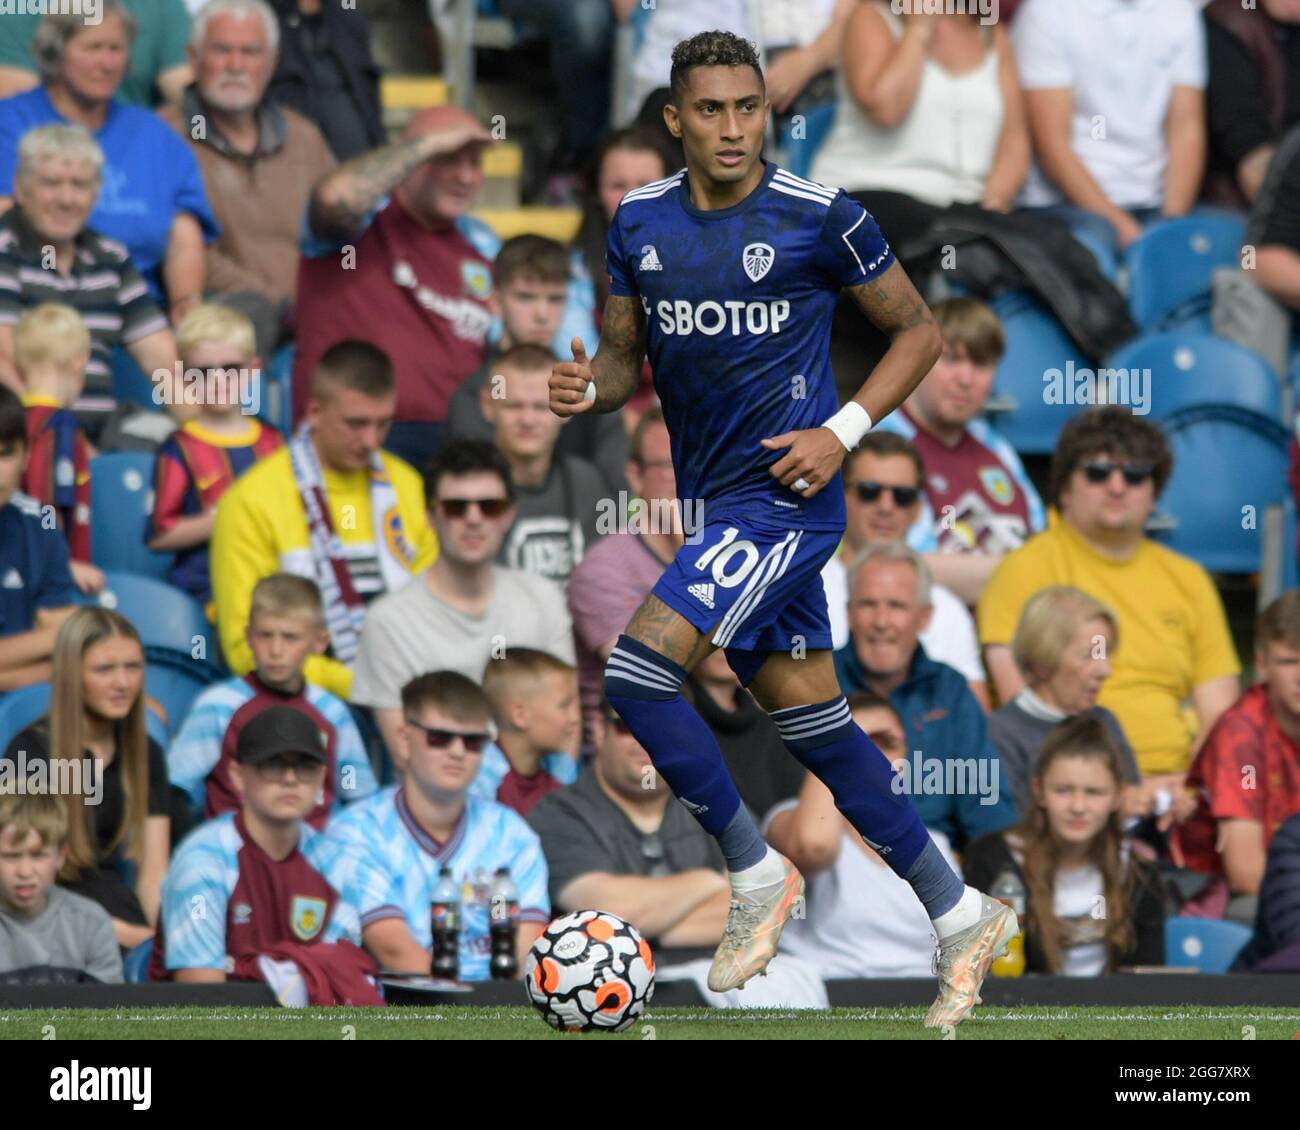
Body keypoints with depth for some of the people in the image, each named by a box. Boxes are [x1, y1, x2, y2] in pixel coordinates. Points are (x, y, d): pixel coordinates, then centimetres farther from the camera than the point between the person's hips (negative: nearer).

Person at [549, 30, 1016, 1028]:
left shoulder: (820, 217, -10)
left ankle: (754, 873, -4)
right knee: (808, 720, 11)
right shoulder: (640, 222, 5)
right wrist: (592, 385, -9)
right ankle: (960, 917, 21)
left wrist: (843, 432, -12)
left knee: (637, 670, -19)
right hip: (712, 499, 7)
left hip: (786, 496, -7)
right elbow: (628, 356, 15)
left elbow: (917, 331, 0)